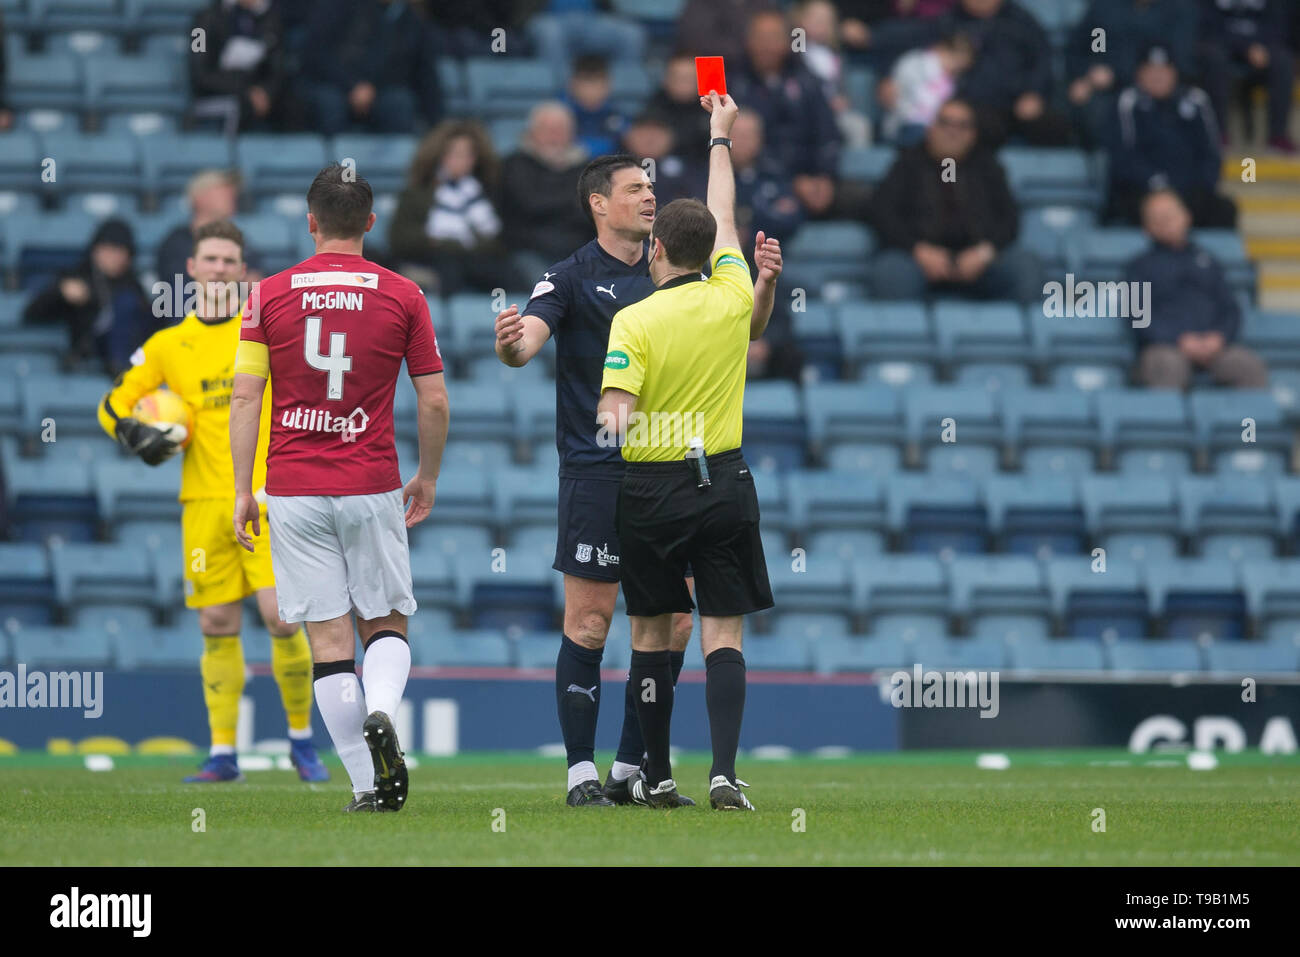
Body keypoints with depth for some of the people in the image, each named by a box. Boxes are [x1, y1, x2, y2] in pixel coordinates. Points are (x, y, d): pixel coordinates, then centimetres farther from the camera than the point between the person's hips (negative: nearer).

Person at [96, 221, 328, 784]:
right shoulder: (168, 345, 9)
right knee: (217, 626, 2)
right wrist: (135, 435, -6)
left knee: (280, 616, -12)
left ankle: (302, 738, 4)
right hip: (203, 503, 2)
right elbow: (114, 404, 14)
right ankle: (223, 753, 8)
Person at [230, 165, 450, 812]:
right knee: (386, 624, 12)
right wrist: (427, 479, 16)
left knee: (329, 637, 3)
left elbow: (246, 398, -2)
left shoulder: (271, 294, 1)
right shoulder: (402, 296, 0)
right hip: (371, 487, 0)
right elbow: (433, 402, 2)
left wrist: (242, 490, 2)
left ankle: (366, 784, -1)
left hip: (294, 492, 0)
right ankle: (380, 712, -20)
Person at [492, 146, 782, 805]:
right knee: (589, 620, -5)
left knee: (672, 620, 4)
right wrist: (510, 344, -38)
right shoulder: (572, 276, -3)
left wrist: (765, 285, -5)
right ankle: (581, 771, 0)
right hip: (596, 472, -6)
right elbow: (527, 341, -15)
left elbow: (745, 328, 15)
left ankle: (633, 768, 13)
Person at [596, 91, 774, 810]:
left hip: (649, 490, -1)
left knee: (651, 635, 10)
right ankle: (724, 773, -14)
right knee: (723, 635, -1)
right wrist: (721, 137, 31)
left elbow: (613, 412, -20)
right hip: (723, 482, 1)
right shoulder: (731, 299, 1)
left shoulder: (633, 320, -8)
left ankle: (656, 777, 14)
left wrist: (610, 419, 2)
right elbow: (723, 218, 18)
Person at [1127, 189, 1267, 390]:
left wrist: (1219, 337, -5)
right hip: (1163, 346, -2)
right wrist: (1181, 341, -13)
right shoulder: (1140, 267, 17)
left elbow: (1230, 309, 18)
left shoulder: (1207, 262, 25)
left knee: (1251, 366, -30)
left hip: (1212, 344, 2)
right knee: (1167, 366, -40)